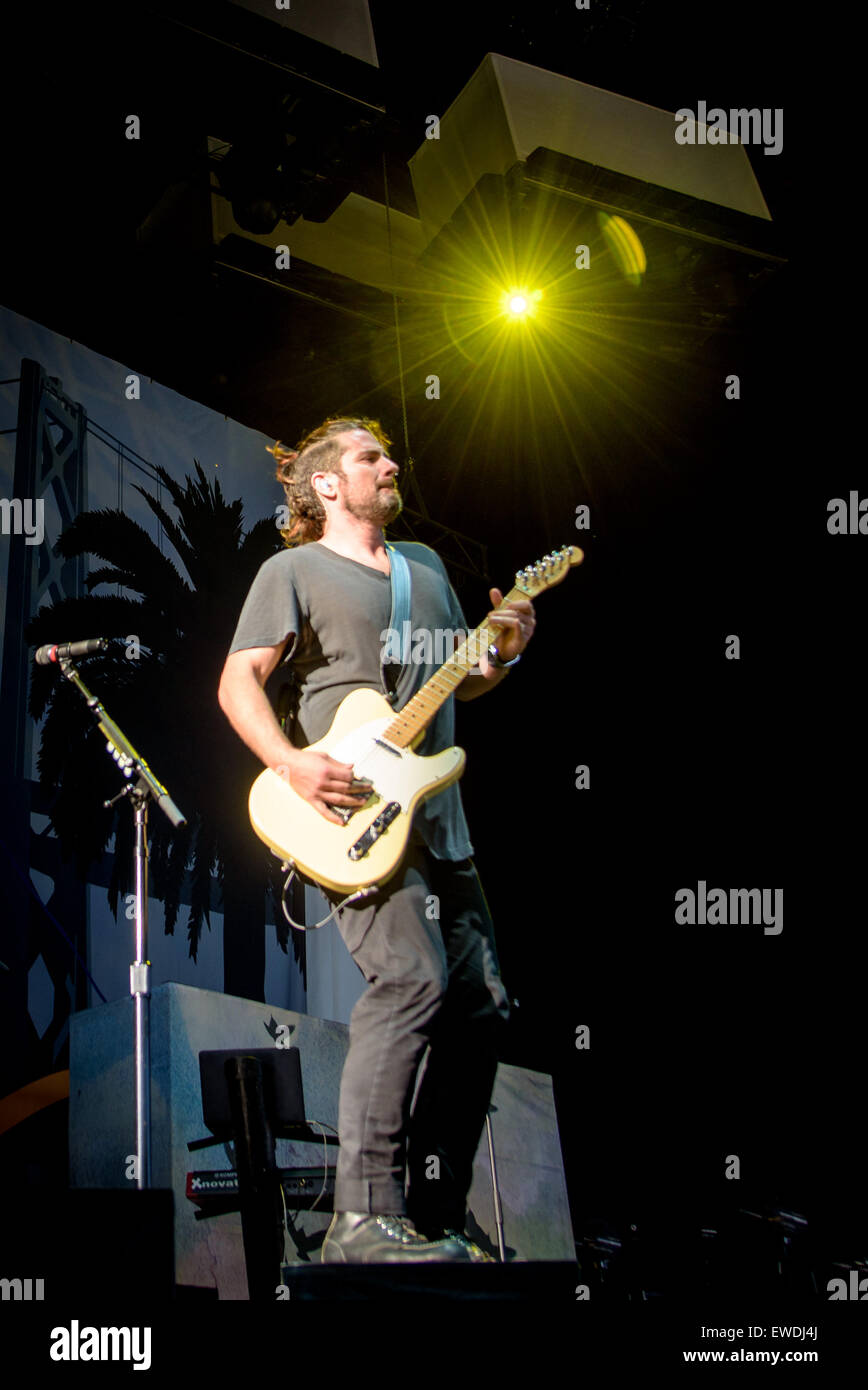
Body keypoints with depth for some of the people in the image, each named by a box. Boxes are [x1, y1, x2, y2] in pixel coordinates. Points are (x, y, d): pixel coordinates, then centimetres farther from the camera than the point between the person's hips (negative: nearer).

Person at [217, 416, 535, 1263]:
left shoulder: (428, 567, 23)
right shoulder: (293, 571, 3)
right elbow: (238, 682, -6)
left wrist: (501, 653, 5)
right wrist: (292, 765, -22)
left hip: (436, 820, 8)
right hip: (350, 814, -7)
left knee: (479, 1005, 3)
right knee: (412, 980, -24)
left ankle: (433, 1216, 13)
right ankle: (364, 1219, -21)